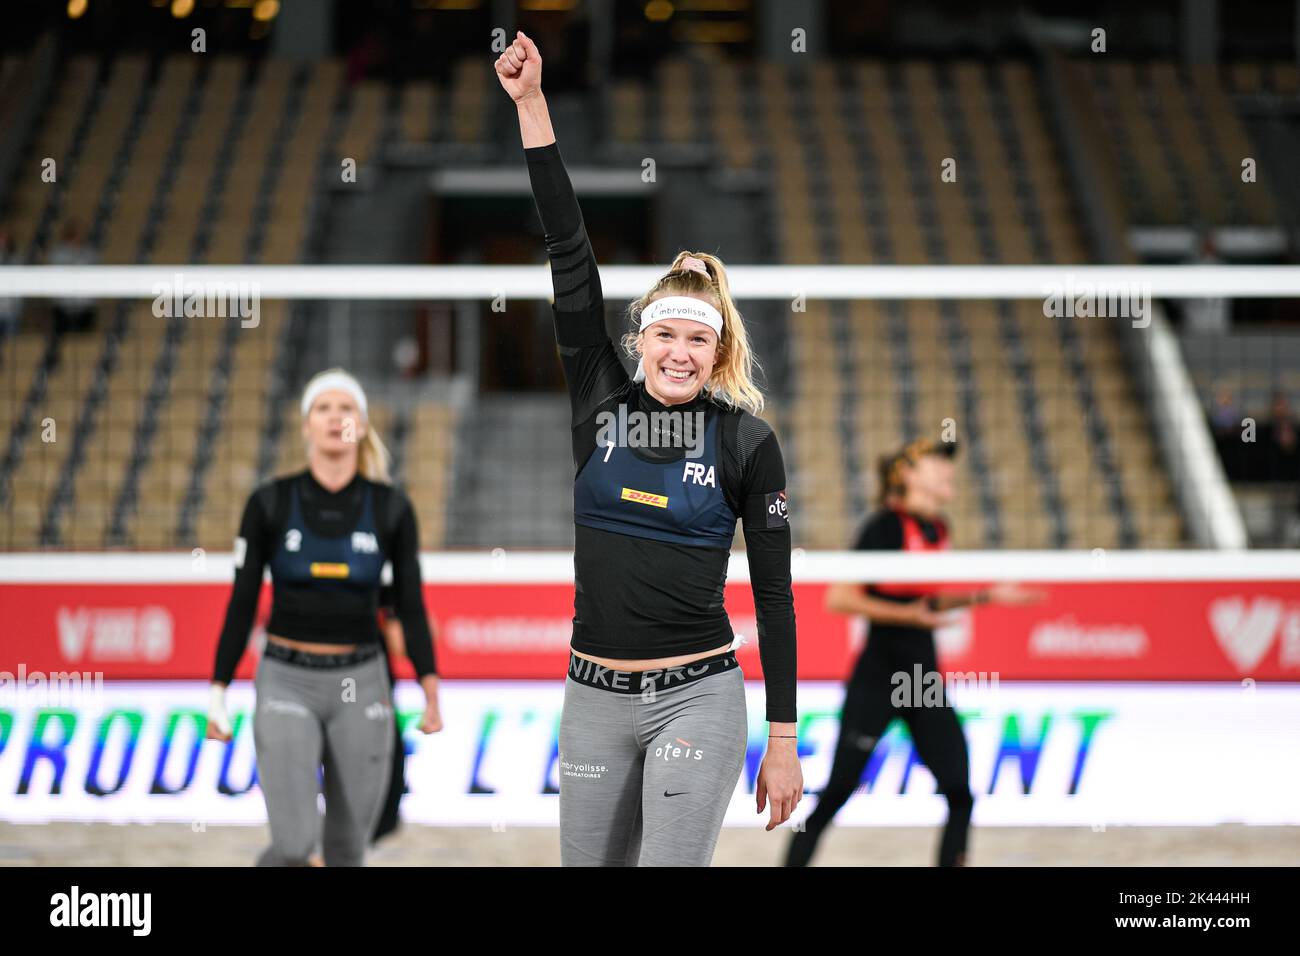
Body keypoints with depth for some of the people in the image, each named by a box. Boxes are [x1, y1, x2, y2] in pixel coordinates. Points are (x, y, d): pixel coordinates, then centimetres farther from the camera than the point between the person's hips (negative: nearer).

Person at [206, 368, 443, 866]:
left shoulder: (392, 509, -2)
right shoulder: (270, 503, -5)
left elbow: (411, 606, 0)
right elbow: (241, 604, -1)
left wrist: (431, 694, -9)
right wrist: (217, 695, -2)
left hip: (360, 687, 2)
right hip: (286, 685, -2)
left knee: (346, 848, 6)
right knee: (294, 844, -15)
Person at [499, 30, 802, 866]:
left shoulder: (746, 440, -2)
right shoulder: (602, 405, 4)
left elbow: (774, 593, 0)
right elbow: (570, 257, -1)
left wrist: (783, 741, -3)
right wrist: (531, 105, -6)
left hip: (699, 698, -4)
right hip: (595, 700, 4)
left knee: (671, 867, -14)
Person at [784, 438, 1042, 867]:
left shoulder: (937, 529, 10)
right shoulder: (886, 526, -13)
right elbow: (839, 598, -16)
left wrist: (986, 596, 15)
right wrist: (908, 615, -21)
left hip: (924, 677, 8)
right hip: (878, 681, -8)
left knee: (960, 794, -1)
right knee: (835, 795, -5)